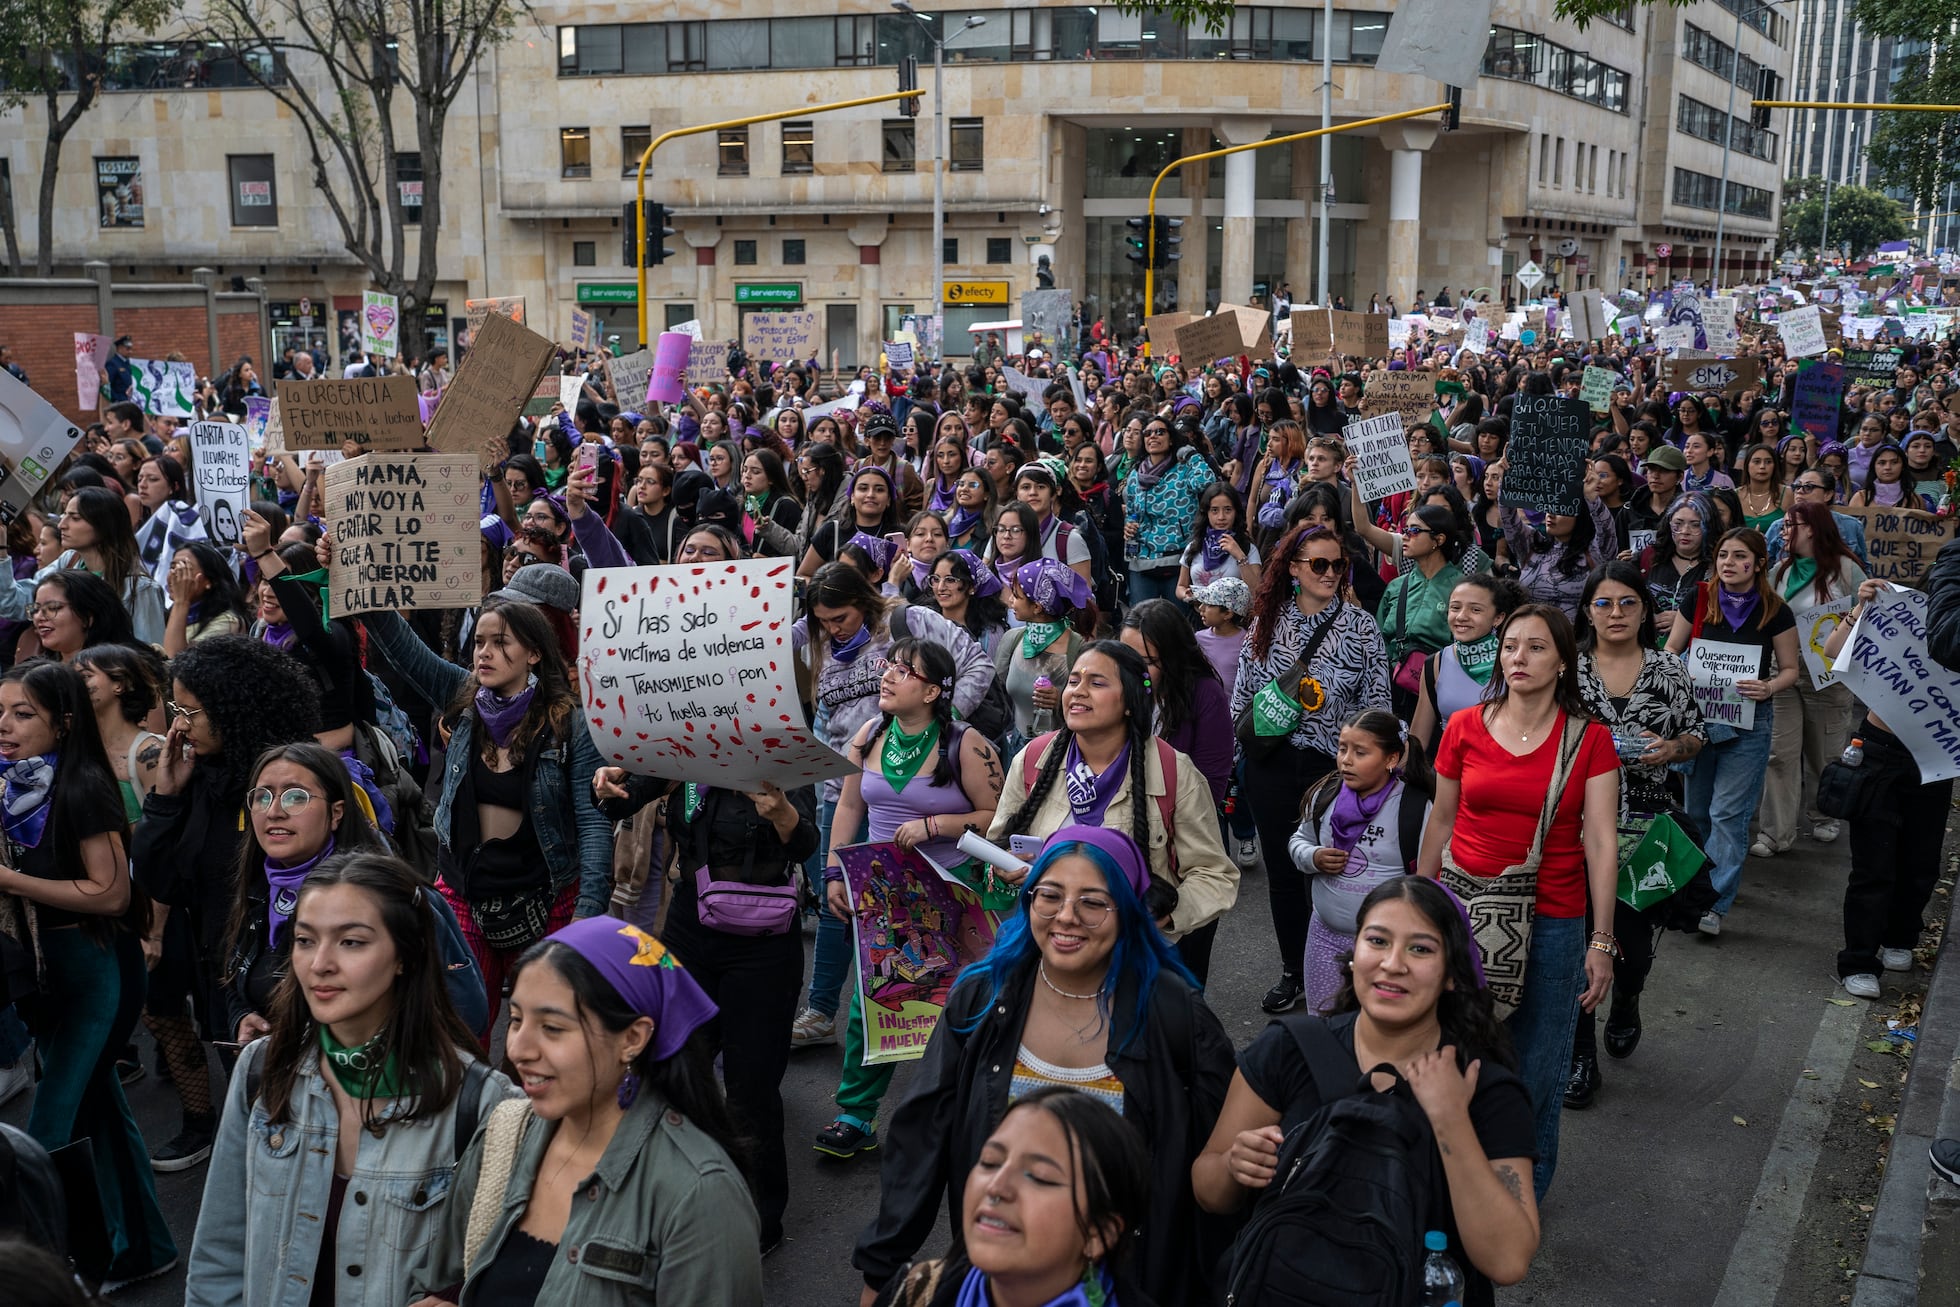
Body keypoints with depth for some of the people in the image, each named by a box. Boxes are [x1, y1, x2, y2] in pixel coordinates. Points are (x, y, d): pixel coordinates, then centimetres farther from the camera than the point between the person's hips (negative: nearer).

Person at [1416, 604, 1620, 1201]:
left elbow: (1601, 842, -4)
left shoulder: (1588, 740, -2)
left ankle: (1522, 1194, 28)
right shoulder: (1465, 728, 1)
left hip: (1553, 924, -1)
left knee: (1536, 1068, 8)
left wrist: (1602, 940, -7)